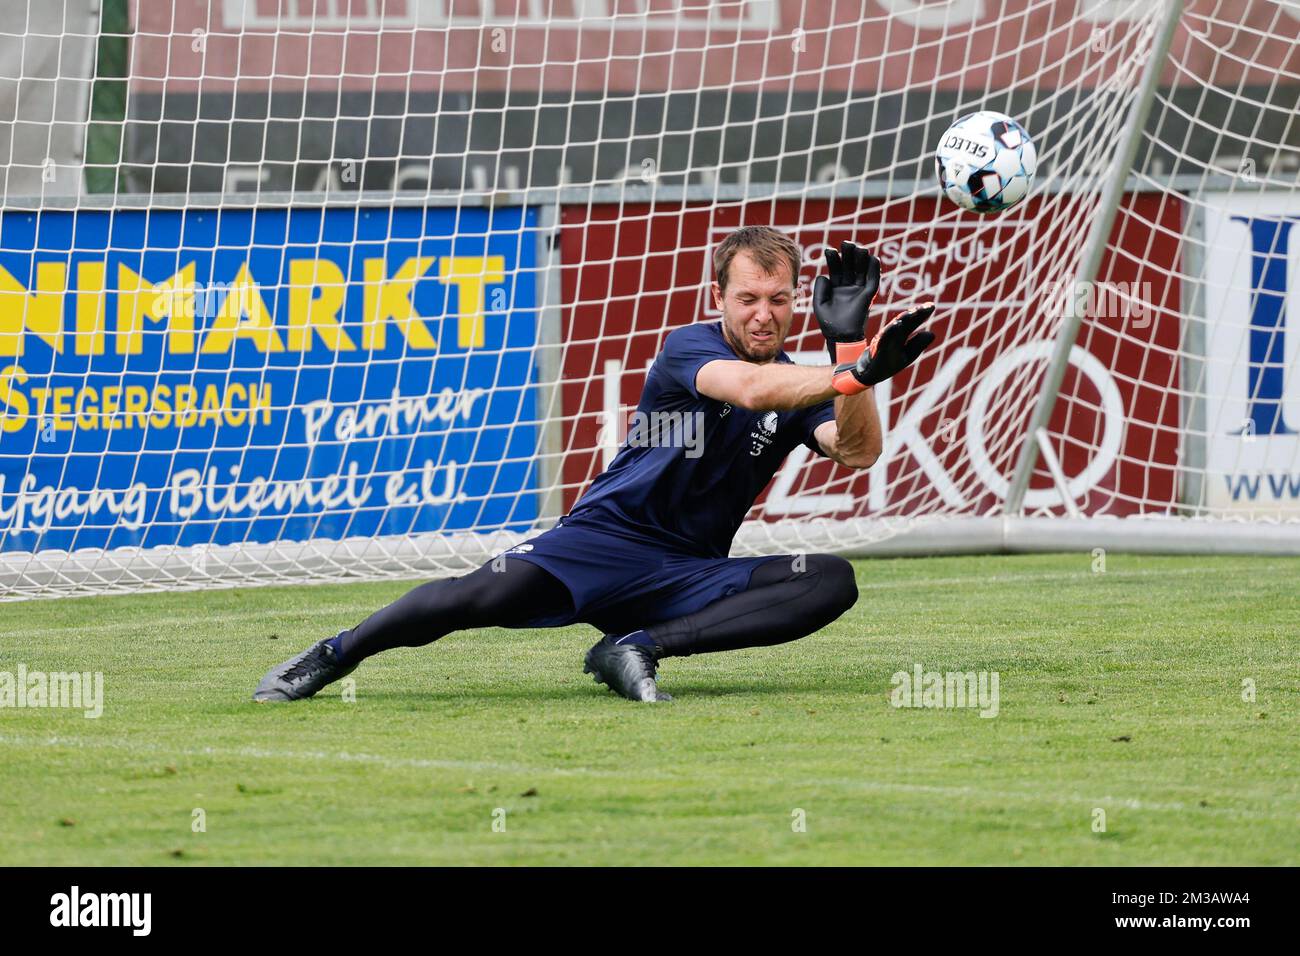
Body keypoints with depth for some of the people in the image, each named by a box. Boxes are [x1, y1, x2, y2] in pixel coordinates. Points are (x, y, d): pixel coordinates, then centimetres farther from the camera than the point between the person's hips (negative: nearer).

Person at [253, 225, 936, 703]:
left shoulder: (802, 387, 8)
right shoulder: (689, 347, -5)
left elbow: (860, 450, -13)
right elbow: (750, 387, -27)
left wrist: (849, 343, -25)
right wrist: (857, 373, -40)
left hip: (689, 579, 3)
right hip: (607, 539, -3)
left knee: (833, 582, -22)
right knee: (489, 595, -29)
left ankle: (640, 648, -26)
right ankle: (334, 655, -5)